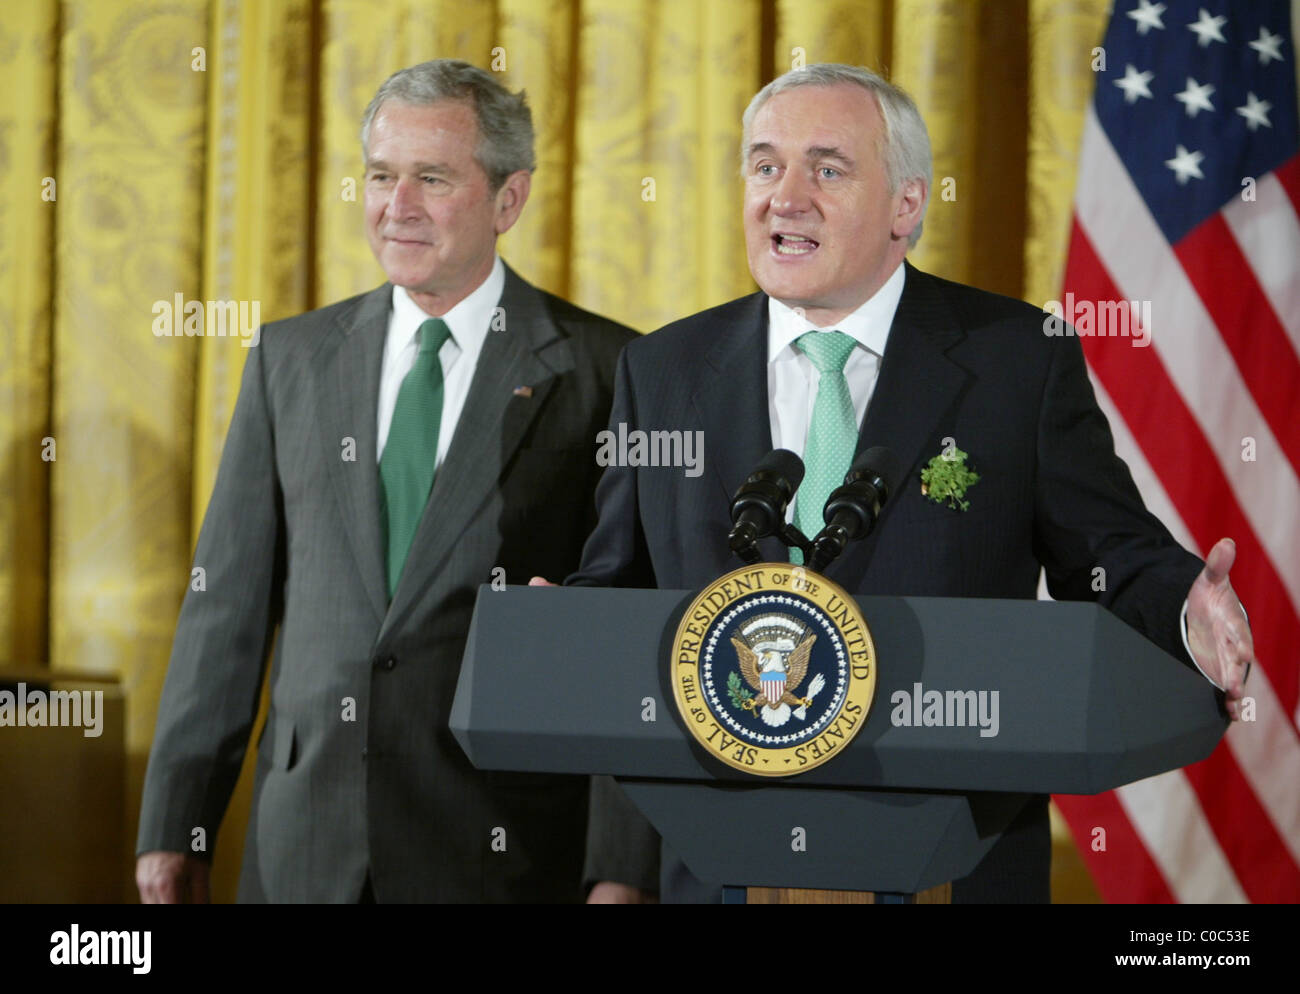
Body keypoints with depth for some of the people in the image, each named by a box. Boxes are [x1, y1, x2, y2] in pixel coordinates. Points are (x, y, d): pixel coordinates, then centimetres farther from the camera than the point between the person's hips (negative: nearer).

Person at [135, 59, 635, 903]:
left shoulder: (602, 371, -2)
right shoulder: (291, 357, 10)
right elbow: (231, 602, 10)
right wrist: (176, 825, 6)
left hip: (500, 850, -3)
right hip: (303, 849, 3)